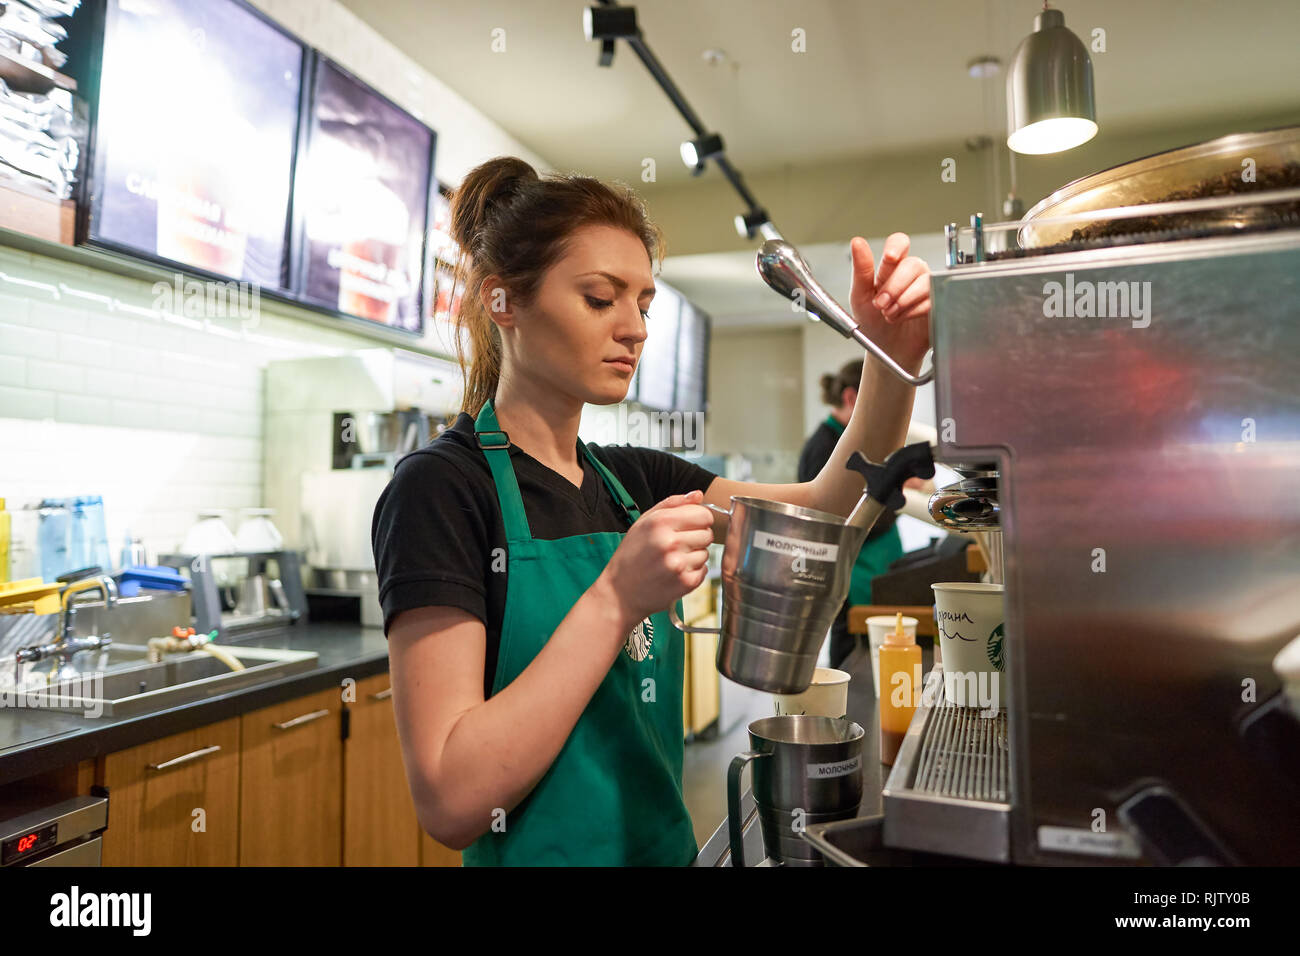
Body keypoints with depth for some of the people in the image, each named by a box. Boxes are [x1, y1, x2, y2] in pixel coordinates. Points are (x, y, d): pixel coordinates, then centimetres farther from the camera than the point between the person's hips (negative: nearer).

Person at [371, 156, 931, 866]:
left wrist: (893, 356, -16)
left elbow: (827, 508, -1)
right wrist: (618, 597, -28)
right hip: (546, 851, -7)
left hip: (666, 843, 7)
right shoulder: (442, 488, -18)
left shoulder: (629, 479, 2)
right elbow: (449, 801, -24)